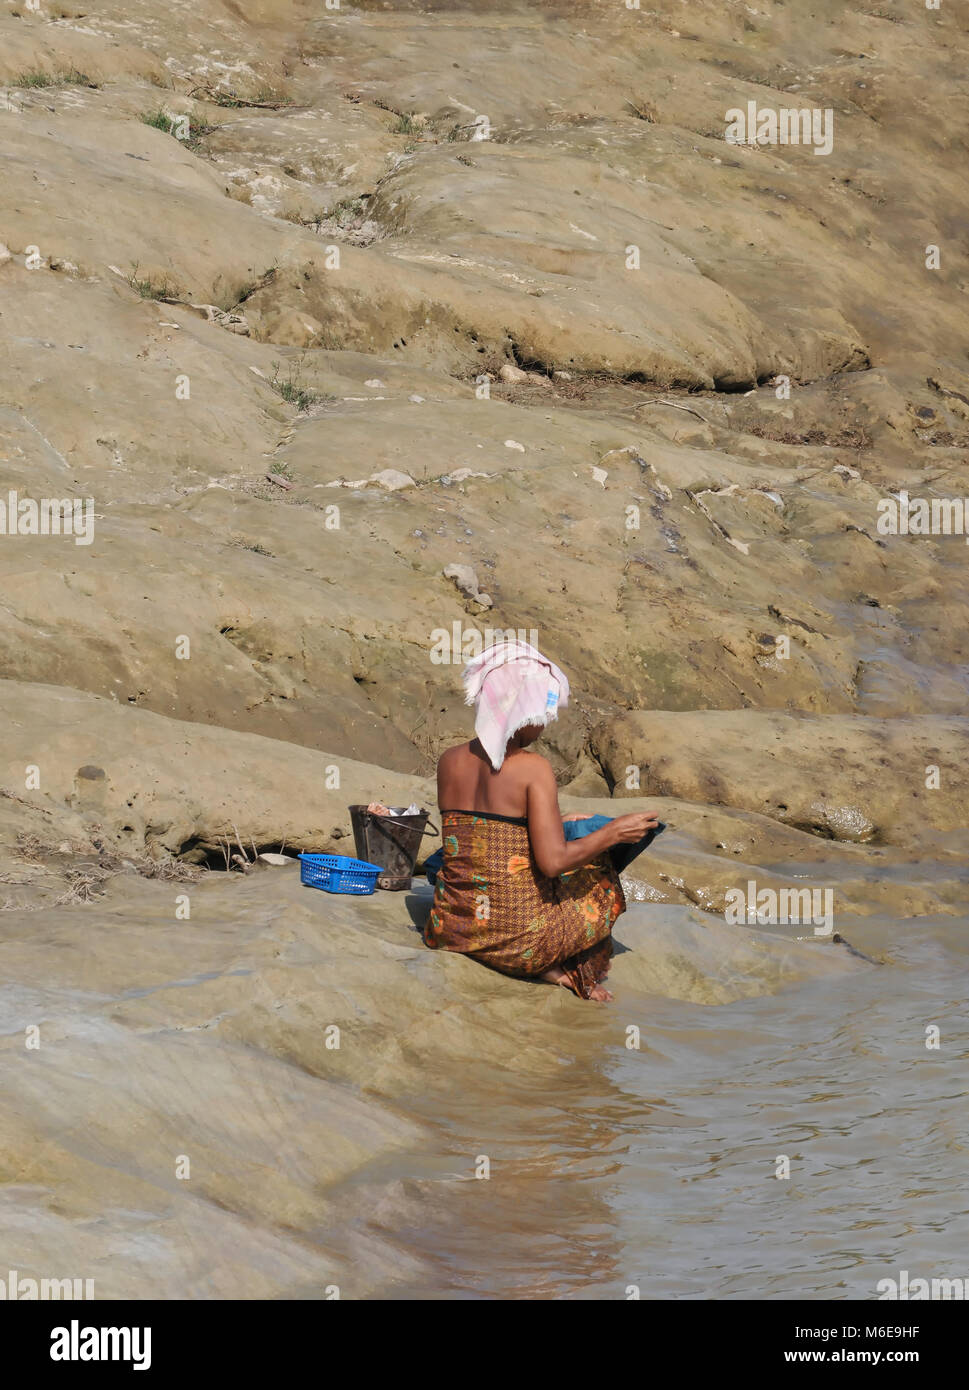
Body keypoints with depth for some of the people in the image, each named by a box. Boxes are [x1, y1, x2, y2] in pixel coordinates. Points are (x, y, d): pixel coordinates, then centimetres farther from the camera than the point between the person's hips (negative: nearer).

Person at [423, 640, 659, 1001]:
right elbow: (553, 861, -20)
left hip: (451, 927, 5)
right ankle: (559, 969, 14)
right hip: (517, 937, -5)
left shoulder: (449, 761, 2)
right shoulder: (533, 768, -15)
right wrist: (614, 832, -7)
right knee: (601, 877, 24)